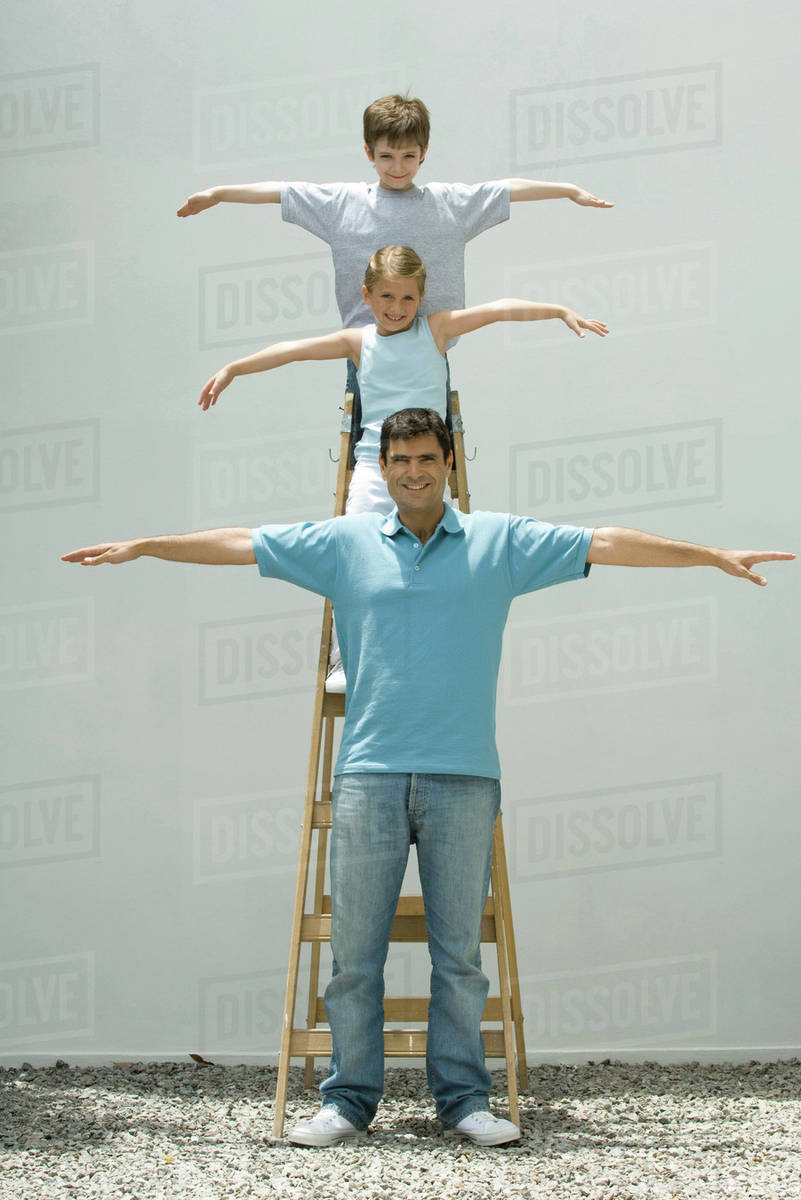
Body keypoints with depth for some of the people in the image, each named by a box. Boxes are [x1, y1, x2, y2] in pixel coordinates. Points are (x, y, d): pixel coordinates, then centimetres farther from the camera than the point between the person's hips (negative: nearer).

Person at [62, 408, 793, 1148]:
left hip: (463, 779, 0)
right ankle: (350, 1100, 8)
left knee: (460, 953, 3)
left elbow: (608, 545, 6)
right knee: (355, 951, 1)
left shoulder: (501, 543, 8)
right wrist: (138, 548, 13)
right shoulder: (345, 544, 10)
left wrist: (715, 557, 3)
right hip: (369, 775, 0)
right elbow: (237, 544, 13)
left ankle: (463, 1099, 12)